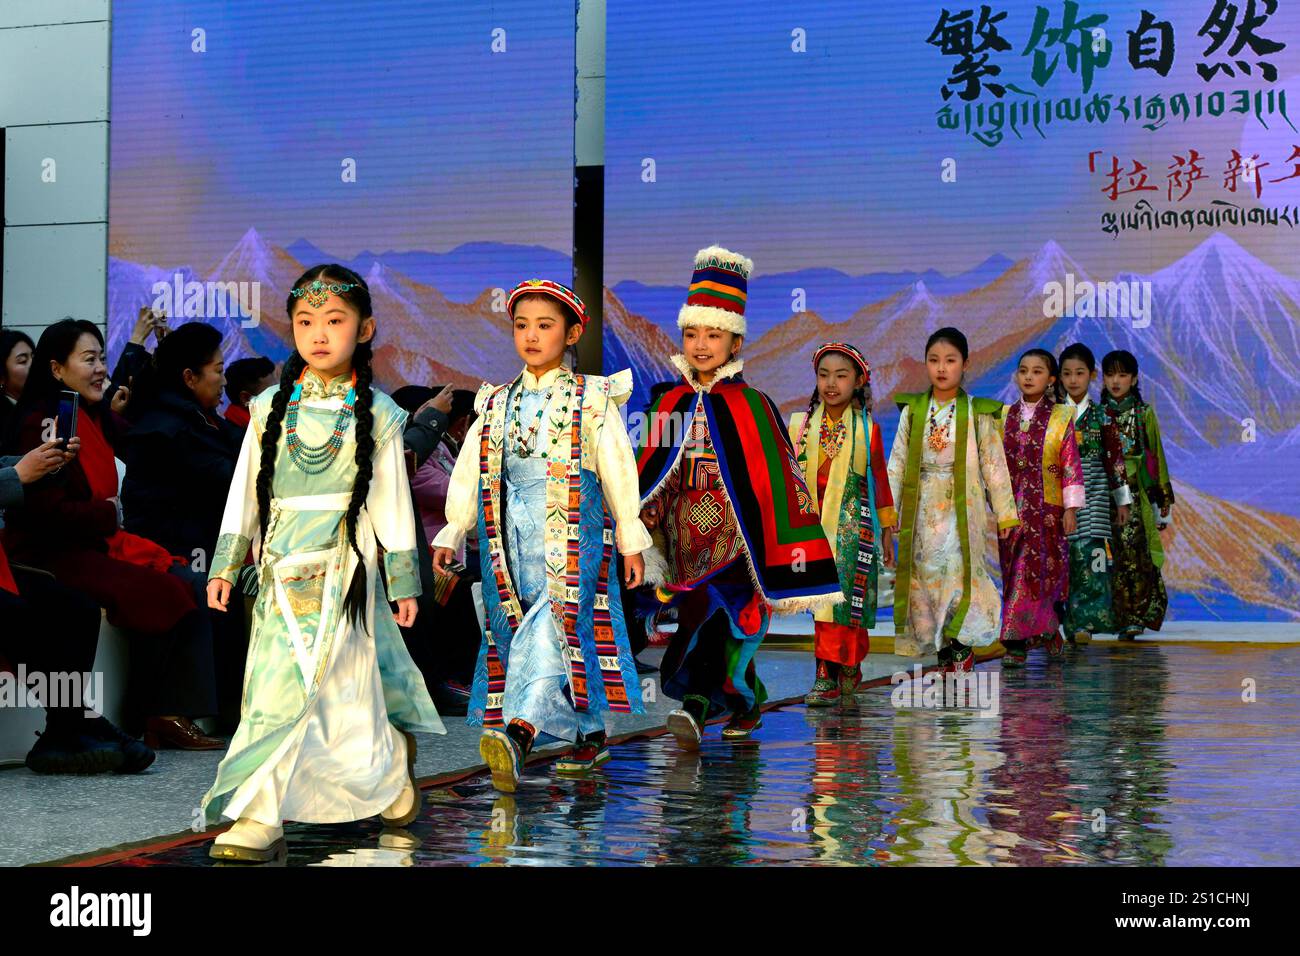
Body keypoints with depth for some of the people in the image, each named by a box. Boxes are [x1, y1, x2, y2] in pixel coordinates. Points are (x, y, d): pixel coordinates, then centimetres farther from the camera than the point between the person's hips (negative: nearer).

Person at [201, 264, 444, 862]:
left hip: (342, 561, -3)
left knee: (291, 684, -13)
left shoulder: (376, 413, 1)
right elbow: (245, 490, 11)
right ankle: (392, 766, 28)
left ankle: (260, 817, -11)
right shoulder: (271, 407, 8)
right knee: (346, 681, 4)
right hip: (282, 561, 4)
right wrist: (226, 562, 7)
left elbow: (391, 498, 4)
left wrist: (403, 579, 5)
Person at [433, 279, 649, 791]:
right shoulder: (496, 405, 17)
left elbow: (618, 474, 5)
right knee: (516, 633, 3)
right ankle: (590, 736, 14)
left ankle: (519, 733, -38)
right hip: (512, 538, 5)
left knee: (552, 632, -20)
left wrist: (631, 541, 3)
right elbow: (468, 474, 16)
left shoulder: (592, 400, 6)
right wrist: (451, 535, 7)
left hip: (572, 534, -5)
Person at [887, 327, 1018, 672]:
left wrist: (1005, 512, 6)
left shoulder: (977, 413, 1)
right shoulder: (913, 410, 6)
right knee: (925, 574, 1)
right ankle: (945, 656, 9)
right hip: (922, 510, 3)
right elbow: (897, 462, 7)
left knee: (956, 567, -17)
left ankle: (961, 647, -8)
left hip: (961, 508, -2)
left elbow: (993, 463, 4)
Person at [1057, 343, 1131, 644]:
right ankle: (1069, 624, 3)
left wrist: (1122, 500, 4)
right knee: (1065, 558, -2)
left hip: (1093, 495, -1)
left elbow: (1115, 456, 6)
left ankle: (1084, 622, -11)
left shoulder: (1101, 415, 5)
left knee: (1090, 553, -10)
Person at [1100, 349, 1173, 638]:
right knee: (1114, 556, -2)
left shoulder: (1144, 414, 7)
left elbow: (1156, 457, 7)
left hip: (1137, 493, -2)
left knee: (1133, 552, -12)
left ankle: (1134, 617, -11)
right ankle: (1124, 617, 4)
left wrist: (1163, 499, 4)